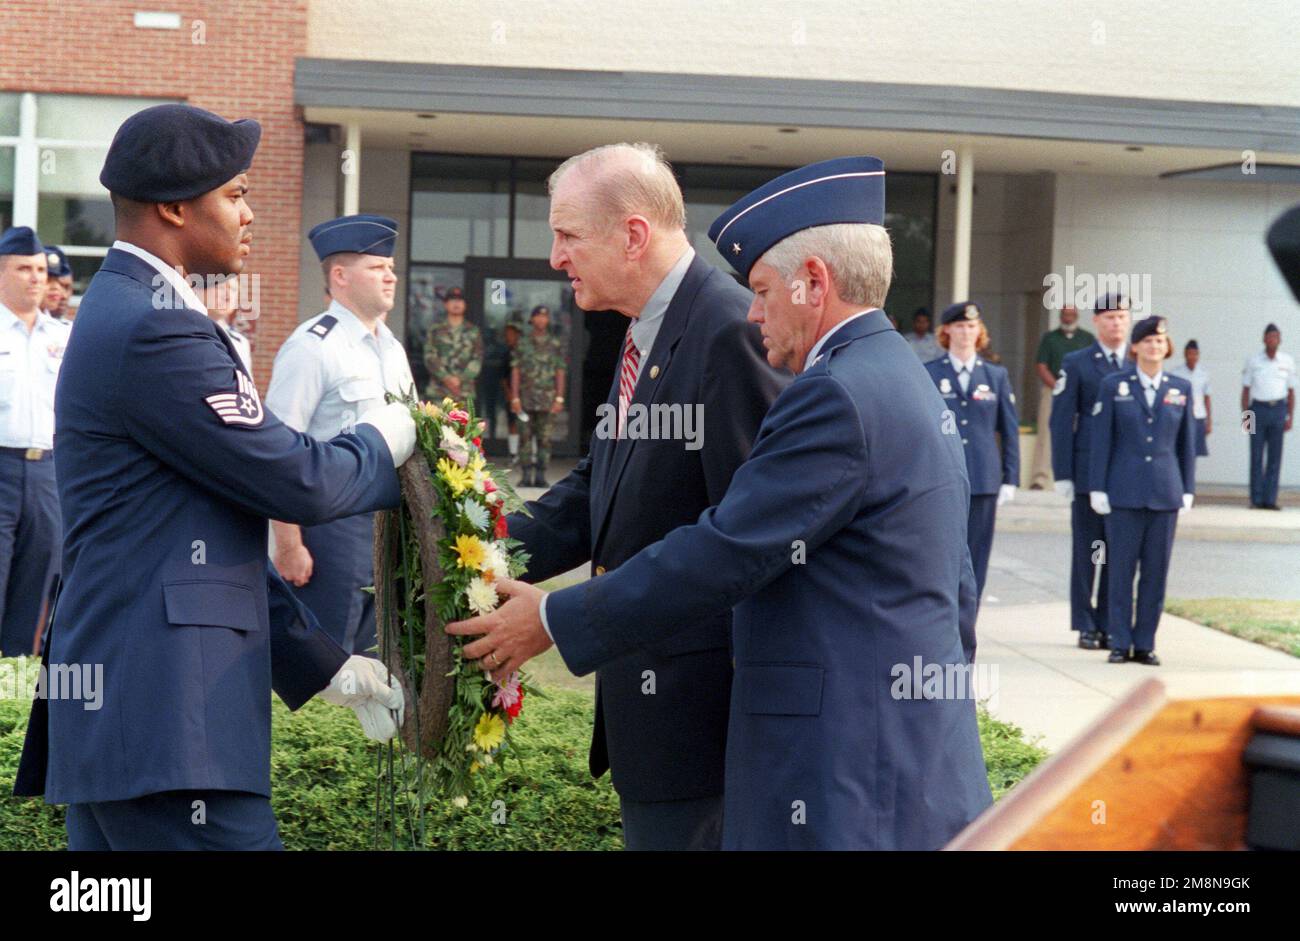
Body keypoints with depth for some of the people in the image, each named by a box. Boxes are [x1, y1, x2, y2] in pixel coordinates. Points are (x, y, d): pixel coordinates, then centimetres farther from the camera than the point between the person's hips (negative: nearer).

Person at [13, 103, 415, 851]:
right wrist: (386, 444, 8)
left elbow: (217, 535, 20)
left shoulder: (126, 312, 18)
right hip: (166, 728, -10)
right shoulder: (155, 330, -15)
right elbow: (299, 483, -14)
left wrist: (323, 664, 19)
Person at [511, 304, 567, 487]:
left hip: (547, 399, 0)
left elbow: (560, 374, 4)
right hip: (526, 398, 0)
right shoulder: (522, 344, 6)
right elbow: (515, 372, 4)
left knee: (544, 438, 0)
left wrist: (559, 399, -5)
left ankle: (540, 476, 3)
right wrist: (514, 398, -4)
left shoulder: (555, 345, 6)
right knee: (526, 437, 1)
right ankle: (527, 476, 5)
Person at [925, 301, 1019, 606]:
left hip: (983, 481, 2)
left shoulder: (997, 375, 9)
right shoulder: (928, 374, 4)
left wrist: (1010, 479, 5)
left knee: (975, 559, 3)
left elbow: (1010, 430, 10)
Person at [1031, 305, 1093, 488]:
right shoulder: (1049, 338, 12)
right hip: (1052, 390, 0)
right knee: (1046, 433, -9)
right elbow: (1040, 366, 3)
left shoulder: (1088, 338, 13)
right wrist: (1057, 387, -9)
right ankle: (1040, 478, -12)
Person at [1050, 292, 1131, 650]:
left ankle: (1110, 625, 12)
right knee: (1086, 550, 4)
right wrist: (1062, 473, -6)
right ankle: (1086, 627, 11)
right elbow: (1061, 421, 0)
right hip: (1088, 473, -2)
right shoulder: (1076, 364, 3)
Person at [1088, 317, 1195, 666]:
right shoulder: (1113, 385, 2)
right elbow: (1101, 439, 1)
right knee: (1121, 568, 0)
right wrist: (1098, 488, -3)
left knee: (1156, 571, 4)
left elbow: (1187, 442, 11)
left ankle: (1145, 644, 12)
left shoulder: (1181, 388, 8)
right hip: (1124, 491, -2)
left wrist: (1188, 490, 7)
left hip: (1165, 492, 2)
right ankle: (1120, 643, 8)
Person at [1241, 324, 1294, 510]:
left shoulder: (1287, 361, 8)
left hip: (1278, 409, 1)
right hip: (1258, 408, -1)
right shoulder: (1252, 360, 4)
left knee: (1275, 457, 1)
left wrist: (1290, 417, 4)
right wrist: (1245, 415, 0)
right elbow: (1245, 389, 7)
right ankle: (1256, 499, 3)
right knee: (1256, 456, -1)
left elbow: (1291, 391, 11)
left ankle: (1270, 499, 4)